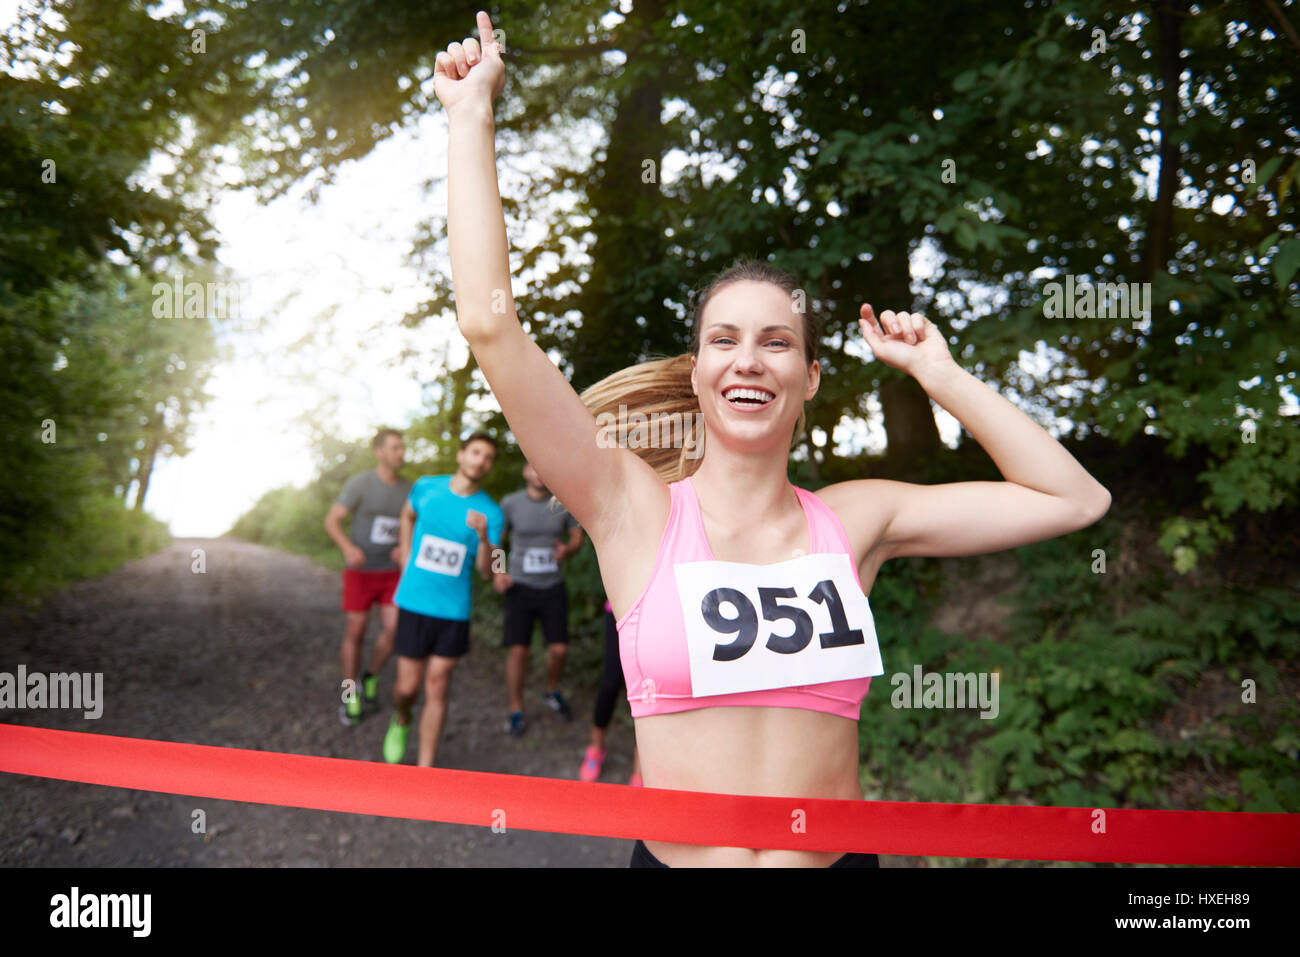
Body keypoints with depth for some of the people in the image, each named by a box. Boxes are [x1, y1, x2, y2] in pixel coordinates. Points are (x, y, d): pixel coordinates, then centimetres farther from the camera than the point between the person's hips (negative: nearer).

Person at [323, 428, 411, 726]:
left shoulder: (408, 489, 0)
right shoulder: (360, 483, -13)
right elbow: (331, 520, -12)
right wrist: (348, 548, -30)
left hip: (392, 572, 3)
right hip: (360, 572, -3)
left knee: (393, 631, -9)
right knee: (354, 635, 2)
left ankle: (370, 679, 18)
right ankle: (351, 697, 19)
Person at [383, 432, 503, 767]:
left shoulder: (490, 512, -5)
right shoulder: (426, 487, -1)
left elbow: (486, 573, -9)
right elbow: (407, 516, 22)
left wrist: (483, 537, -26)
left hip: (454, 610, 0)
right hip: (414, 601, 0)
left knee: (437, 688, 4)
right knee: (408, 686, 4)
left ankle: (424, 768, 15)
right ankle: (400, 721, 40)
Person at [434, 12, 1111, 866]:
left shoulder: (854, 521, -3)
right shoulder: (637, 510, -10)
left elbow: (1073, 499, -1)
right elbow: (491, 324, -18)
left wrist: (939, 374, -2)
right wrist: (473, 114, -11)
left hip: (840, 856, 2)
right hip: (674, 857, -2)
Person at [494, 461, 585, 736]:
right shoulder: (510, 503, -7)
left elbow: (577, 538, 6)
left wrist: (567, 550, -17)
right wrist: (497, 573, -18)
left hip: (553, 587, 2)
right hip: (520, 587, -2)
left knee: (559, 648, 1)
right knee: (518, 649, -6)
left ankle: (552, 692, 32)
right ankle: (516, 711, 12)